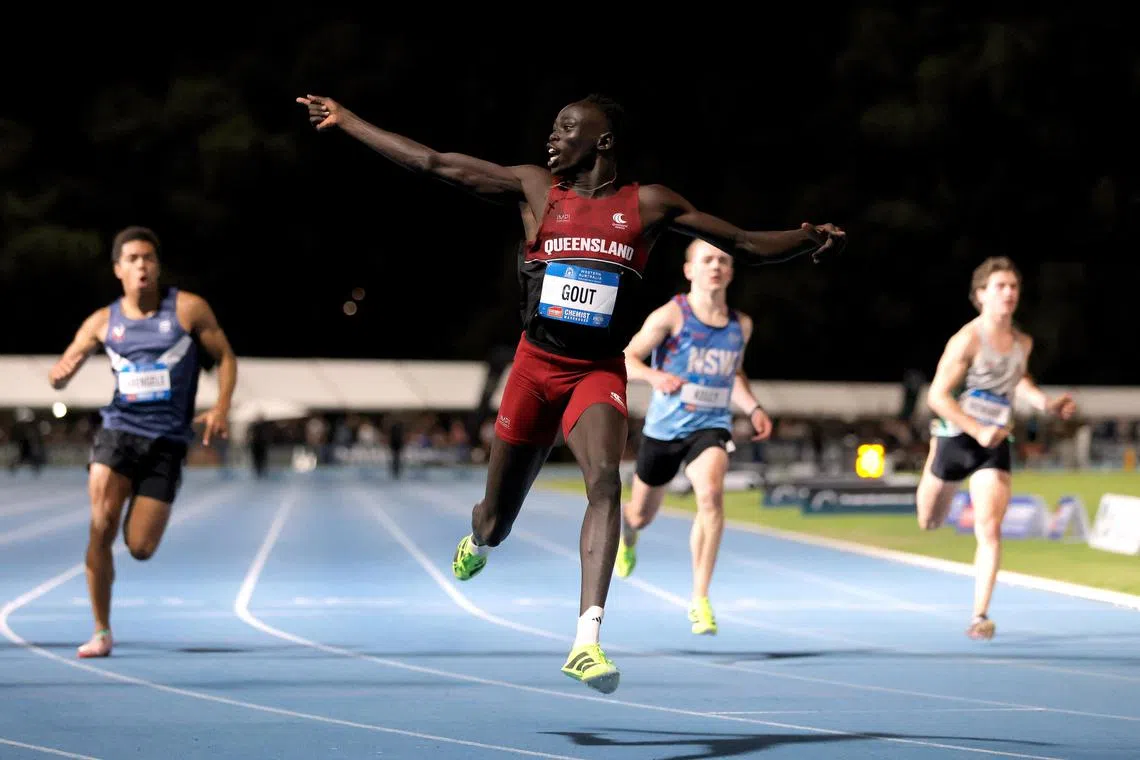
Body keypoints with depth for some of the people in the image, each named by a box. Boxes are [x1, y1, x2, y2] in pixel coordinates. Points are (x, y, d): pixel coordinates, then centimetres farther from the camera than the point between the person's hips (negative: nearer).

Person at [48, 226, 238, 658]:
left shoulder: (188, 309, -2)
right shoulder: (103, 322, 4)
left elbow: (225, 357, 6)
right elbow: (61, 375, 7)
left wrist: (221, 408, -10)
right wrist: (60, 374, -18)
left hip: (167, 440, -1)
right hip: (118, 430, 1)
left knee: (141, 548, -4)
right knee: (101, 529, -16)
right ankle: (101, 633, -3)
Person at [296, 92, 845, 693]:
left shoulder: (647, 205, 4)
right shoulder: (535, 188, 6)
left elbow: (744, 245, 6)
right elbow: (433, 164, 7)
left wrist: (805, 240, -11)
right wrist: (347, 122, 7)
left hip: (598, 372, -1)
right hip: (535, 366, 2)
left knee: (604, 479, -30)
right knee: (496, 523, 9)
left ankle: (587, 642, -37)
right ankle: (478, 541, 51)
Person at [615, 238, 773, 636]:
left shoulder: (741, 326, 3)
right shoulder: (671, 315, -11)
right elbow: (626, 358, -12)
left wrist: (753, 408, 5)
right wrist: (654, 376, -33)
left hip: (711, 426, 1)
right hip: (663, 427, -1)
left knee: (711, 492, -29)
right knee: (641, 516, 16)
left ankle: (700, 600, -25)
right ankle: (625, 531, 59)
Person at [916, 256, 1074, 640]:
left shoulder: (1023, 342, 2)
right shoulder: (968, 340, -17)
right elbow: (937, 396, -19)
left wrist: (1044, 402, 6)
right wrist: (977, 431, -25)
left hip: (995, 445, 3)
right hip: (955, 438, -3)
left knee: (989, 529, -14)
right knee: (929, 523, 18)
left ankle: (980, 615, -12)